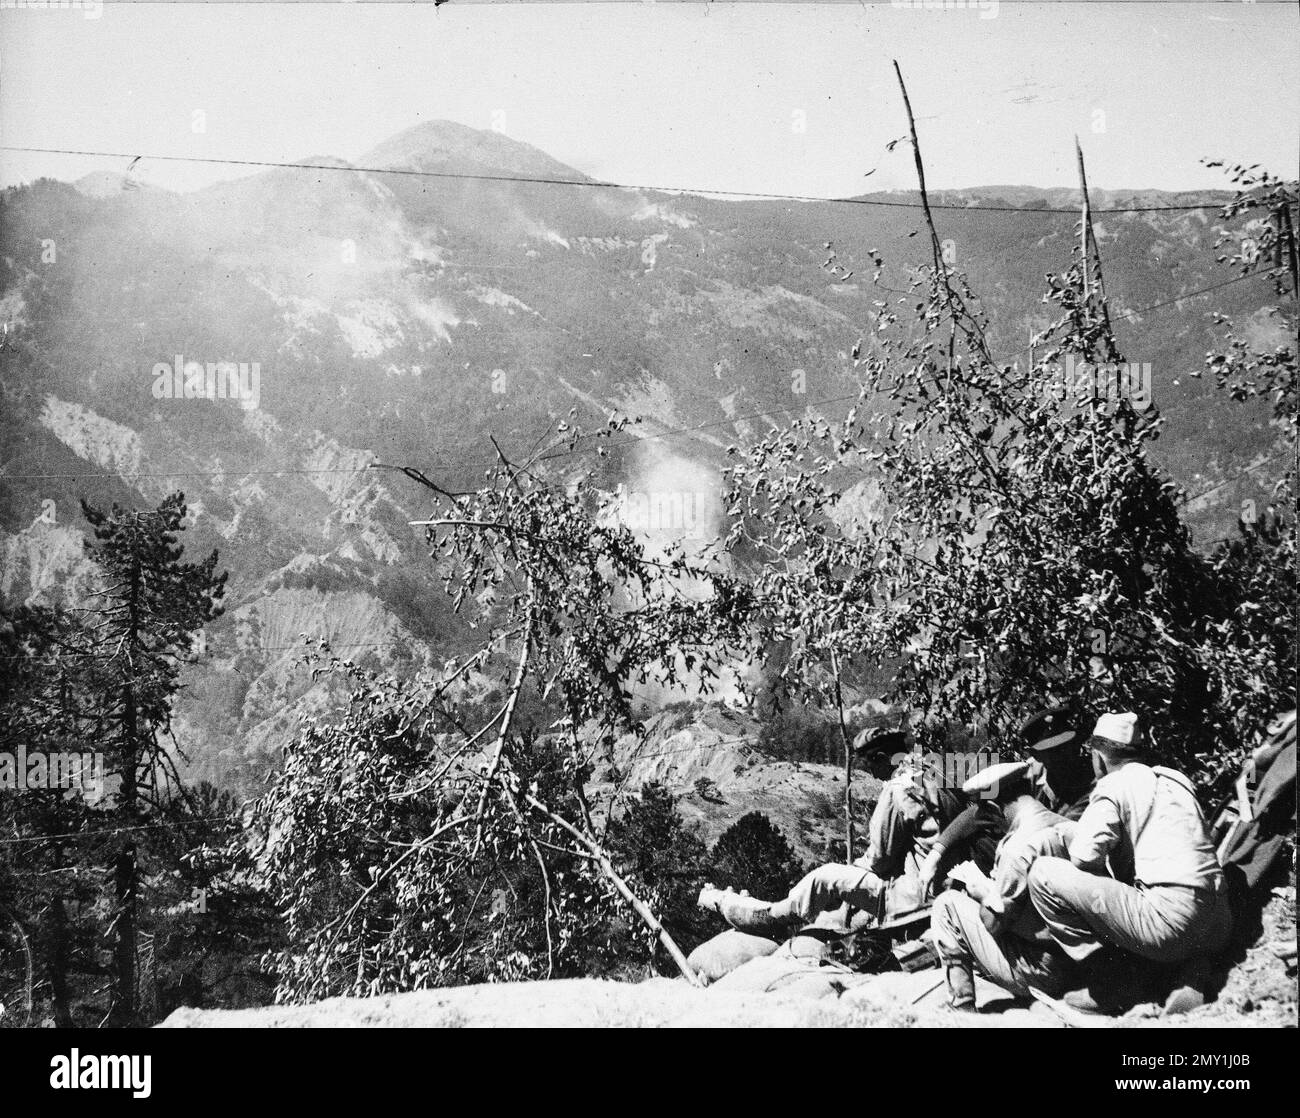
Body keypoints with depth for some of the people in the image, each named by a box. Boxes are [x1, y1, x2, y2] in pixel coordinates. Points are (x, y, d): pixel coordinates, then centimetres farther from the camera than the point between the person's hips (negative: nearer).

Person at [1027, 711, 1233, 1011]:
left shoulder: (1114, 785, 1)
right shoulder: (1175, 779, 22)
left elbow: (1084, 855, -12)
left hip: (1172, 924, -8)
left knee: (1043, 873, -4)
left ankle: (1111, 984, -1)